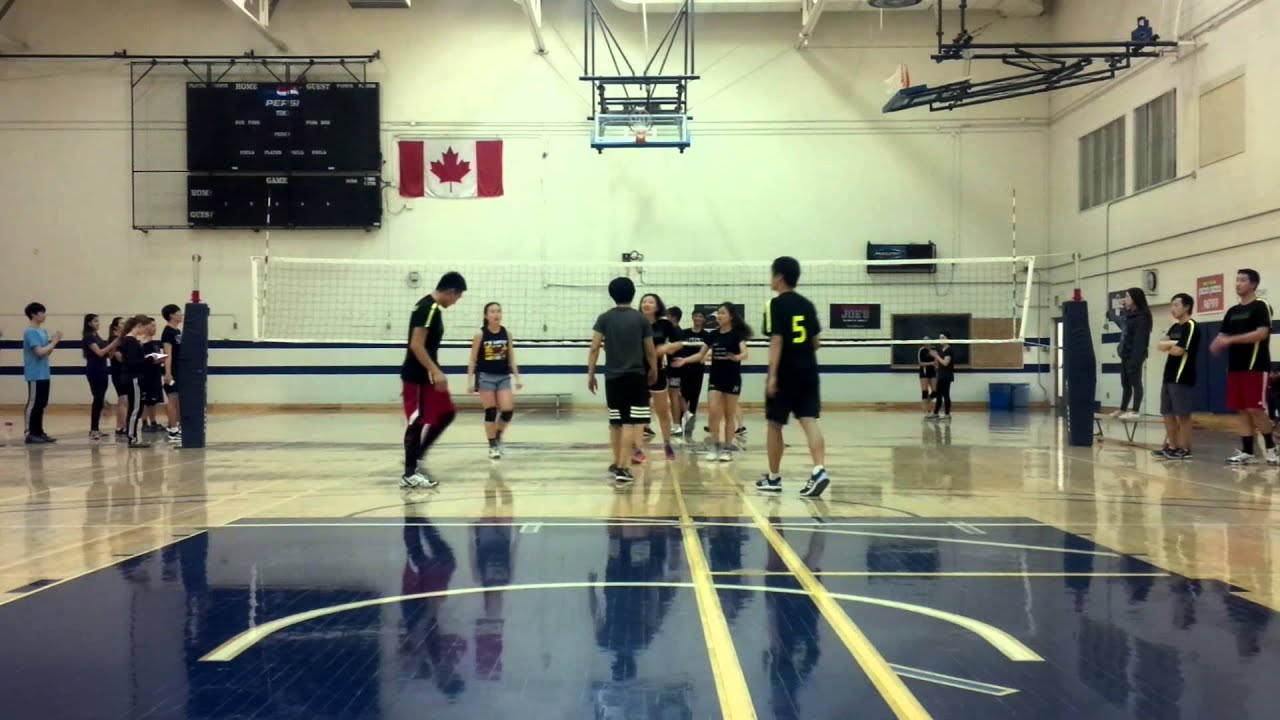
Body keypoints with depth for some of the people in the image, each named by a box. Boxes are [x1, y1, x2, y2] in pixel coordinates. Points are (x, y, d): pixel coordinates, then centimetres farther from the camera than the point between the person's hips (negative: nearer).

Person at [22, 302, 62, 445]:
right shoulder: (30, 332, -13)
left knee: (41, 404, 11)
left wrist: (54, 342, 1)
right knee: (33, 404, -6)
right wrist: (54, 342, -11)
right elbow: (39, 352, -21)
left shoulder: (43, 331, 14)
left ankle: (39, 432, 17)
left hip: (44, 374, 9)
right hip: (35, 375, -9)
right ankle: (29, 434, -3)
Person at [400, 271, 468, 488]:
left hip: (426, 375, 10)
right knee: (417, 422, -5)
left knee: (446, 414, 14)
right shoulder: (428, 308, -18)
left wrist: (435, 372, 24)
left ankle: (416, 458, 20)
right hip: (417, 376, -10)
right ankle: (409, 474, 2)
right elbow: (416, 345, -24)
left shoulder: (432, 308, 13)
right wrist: (436, 372, -25)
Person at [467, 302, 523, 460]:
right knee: (490, 412, 0)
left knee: (508, 410, -7)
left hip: (503, 377, 3)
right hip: (485, 376, -3)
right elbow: (472, 360, -3)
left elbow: (511, 359, 8)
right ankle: (493, 446, 11)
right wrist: (470, 381, -7)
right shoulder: (480, 334, -6)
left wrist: (517, 378, 4)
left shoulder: (507, 333, 2)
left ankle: (498, 436, 20)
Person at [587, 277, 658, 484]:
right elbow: (650, 351, 5)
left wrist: (590, 374, 5)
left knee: (615, 422, 16)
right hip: (636, 376, -2)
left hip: (612, 377, 2)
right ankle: (621, 467, -11)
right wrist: (653, 370, 22)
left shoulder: (605, 318, 1)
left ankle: (617, 463, 28)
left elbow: (594, 348, -3)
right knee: (630, 423, -3)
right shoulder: (641, 319, 0)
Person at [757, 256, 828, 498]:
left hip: (785, 372, -5)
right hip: (808, 370, 5)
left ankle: (773, 478, 17)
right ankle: (819, 470, -21)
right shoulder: (807, 304, 10)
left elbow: (776, 340, -16)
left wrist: (772, 374, -19)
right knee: (809, 421, -4)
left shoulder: (777, 303, -9)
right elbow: (817, 341, 13)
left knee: (775, 425, 8)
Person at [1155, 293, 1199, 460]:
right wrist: (1171, 344, -13)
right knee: (1167, 414, 11)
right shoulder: (1174, 327, 17)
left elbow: (1179, 351, -18)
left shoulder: (1191, 327, -10)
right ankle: (1172, 447, 18)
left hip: (1182, 377, -9)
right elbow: (1159, 345, 7)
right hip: (1169, 376, 9)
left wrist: (1167, 347, 2)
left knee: (1183, 414, -5)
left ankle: (1184, 449, -2)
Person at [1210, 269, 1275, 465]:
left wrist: (1230, 339, -21)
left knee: (1255, 409, -10)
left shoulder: (1261, 306, -5)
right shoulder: (1232, 311, 17)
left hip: (1256, 366, -7)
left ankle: (1271, 447, 5)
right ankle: (1247, 452, 7)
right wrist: (1218, 344, -7)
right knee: (1241, 410, 4)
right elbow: (1223, 337, 18)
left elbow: (1262, 333, -18)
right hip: (1235, 367, 7)